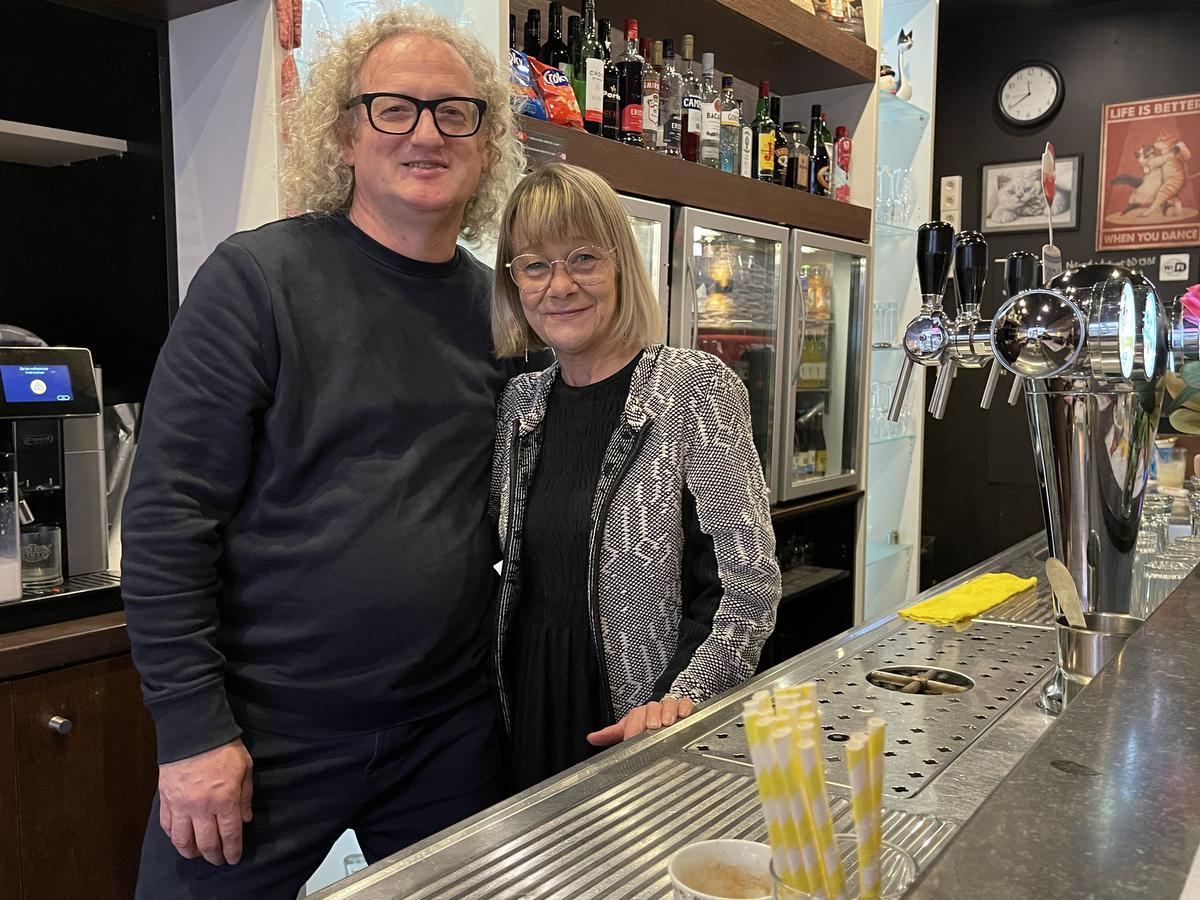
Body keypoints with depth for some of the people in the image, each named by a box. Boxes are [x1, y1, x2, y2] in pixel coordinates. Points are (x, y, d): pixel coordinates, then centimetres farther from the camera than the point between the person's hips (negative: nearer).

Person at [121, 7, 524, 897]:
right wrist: (193, 727, -14)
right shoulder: (258, 277, -10)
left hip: (452, 726, 5)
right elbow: (169, 514, -12)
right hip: (269, 728, -4)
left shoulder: (502, 308, 4)